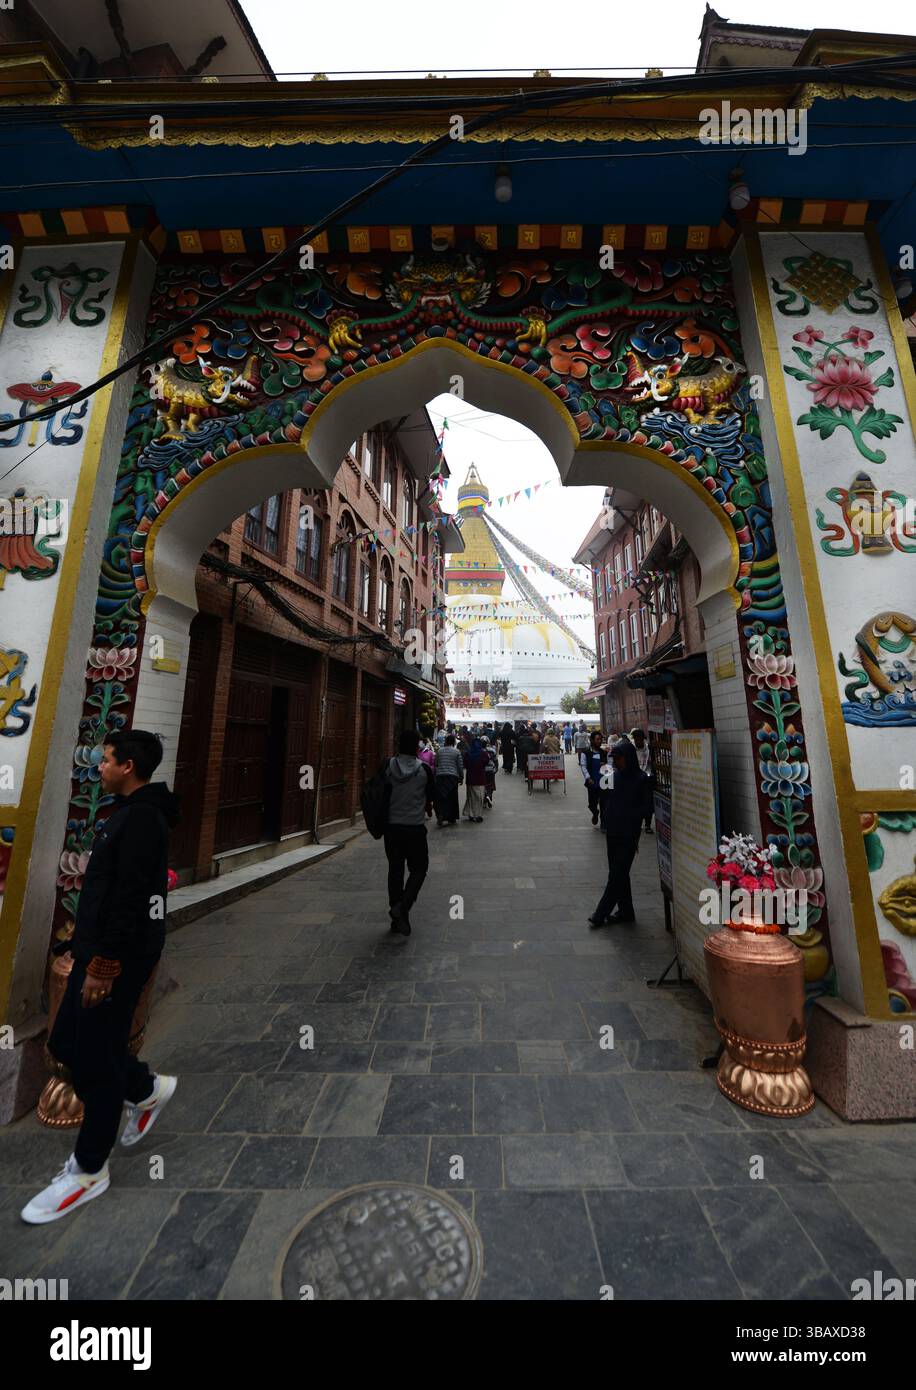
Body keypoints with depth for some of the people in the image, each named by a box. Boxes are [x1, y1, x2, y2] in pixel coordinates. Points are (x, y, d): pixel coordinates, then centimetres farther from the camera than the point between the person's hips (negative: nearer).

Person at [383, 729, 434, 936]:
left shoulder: (388, 766, -5)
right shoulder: (423, 769, -10)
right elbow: (430, 798, 0)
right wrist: (427, 808, 22)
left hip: (392, 827, 3)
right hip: (415, 827, -3)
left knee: (395, 870, 14)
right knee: (418, 869, 13)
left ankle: (397, 918, 23)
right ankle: (402, 906, -5)